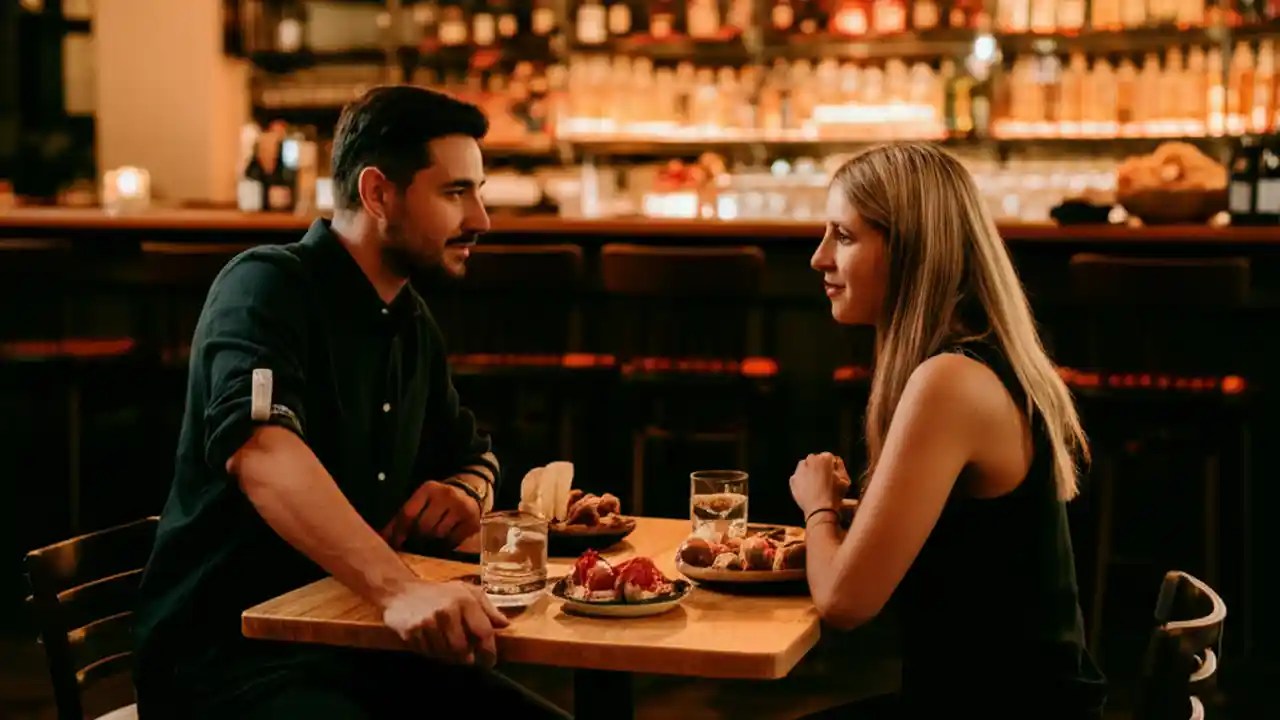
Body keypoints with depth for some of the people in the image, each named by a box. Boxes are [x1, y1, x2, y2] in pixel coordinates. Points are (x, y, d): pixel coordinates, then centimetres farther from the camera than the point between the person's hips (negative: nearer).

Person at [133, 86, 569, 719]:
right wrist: (399, 588, -46)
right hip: (228, 652, -8)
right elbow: (261, 450, -32)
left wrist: (466, 490, 0)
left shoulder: (411, 322, 13)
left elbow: (471, 454, 26)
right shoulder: (265, 287, -13)